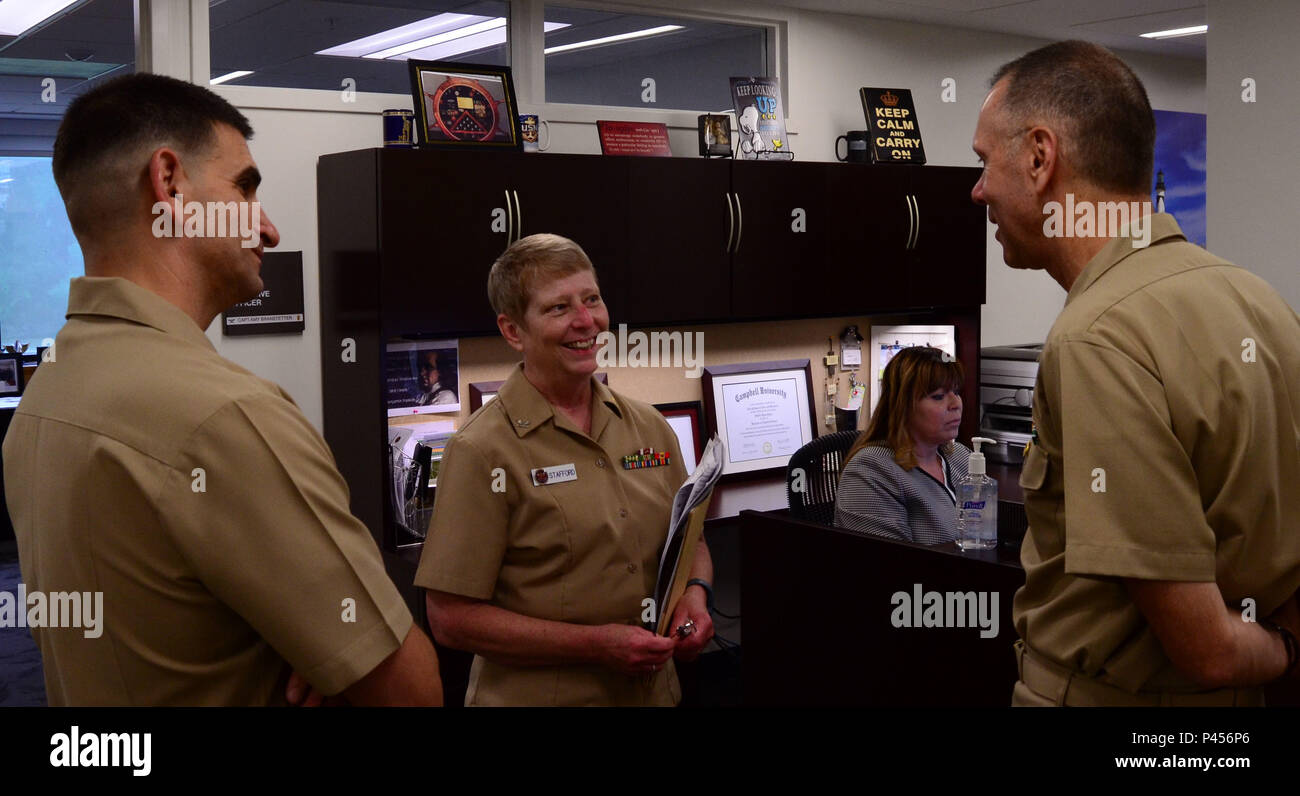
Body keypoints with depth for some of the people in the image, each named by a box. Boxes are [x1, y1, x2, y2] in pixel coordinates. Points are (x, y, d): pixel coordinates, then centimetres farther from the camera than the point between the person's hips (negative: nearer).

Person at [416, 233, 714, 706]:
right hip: (538, 694, -5)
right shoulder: (483, 451, -16)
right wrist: (596, 644, -23)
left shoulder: (649, 427, 2)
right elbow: (452, 618, -18)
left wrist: (694, 592, -8)